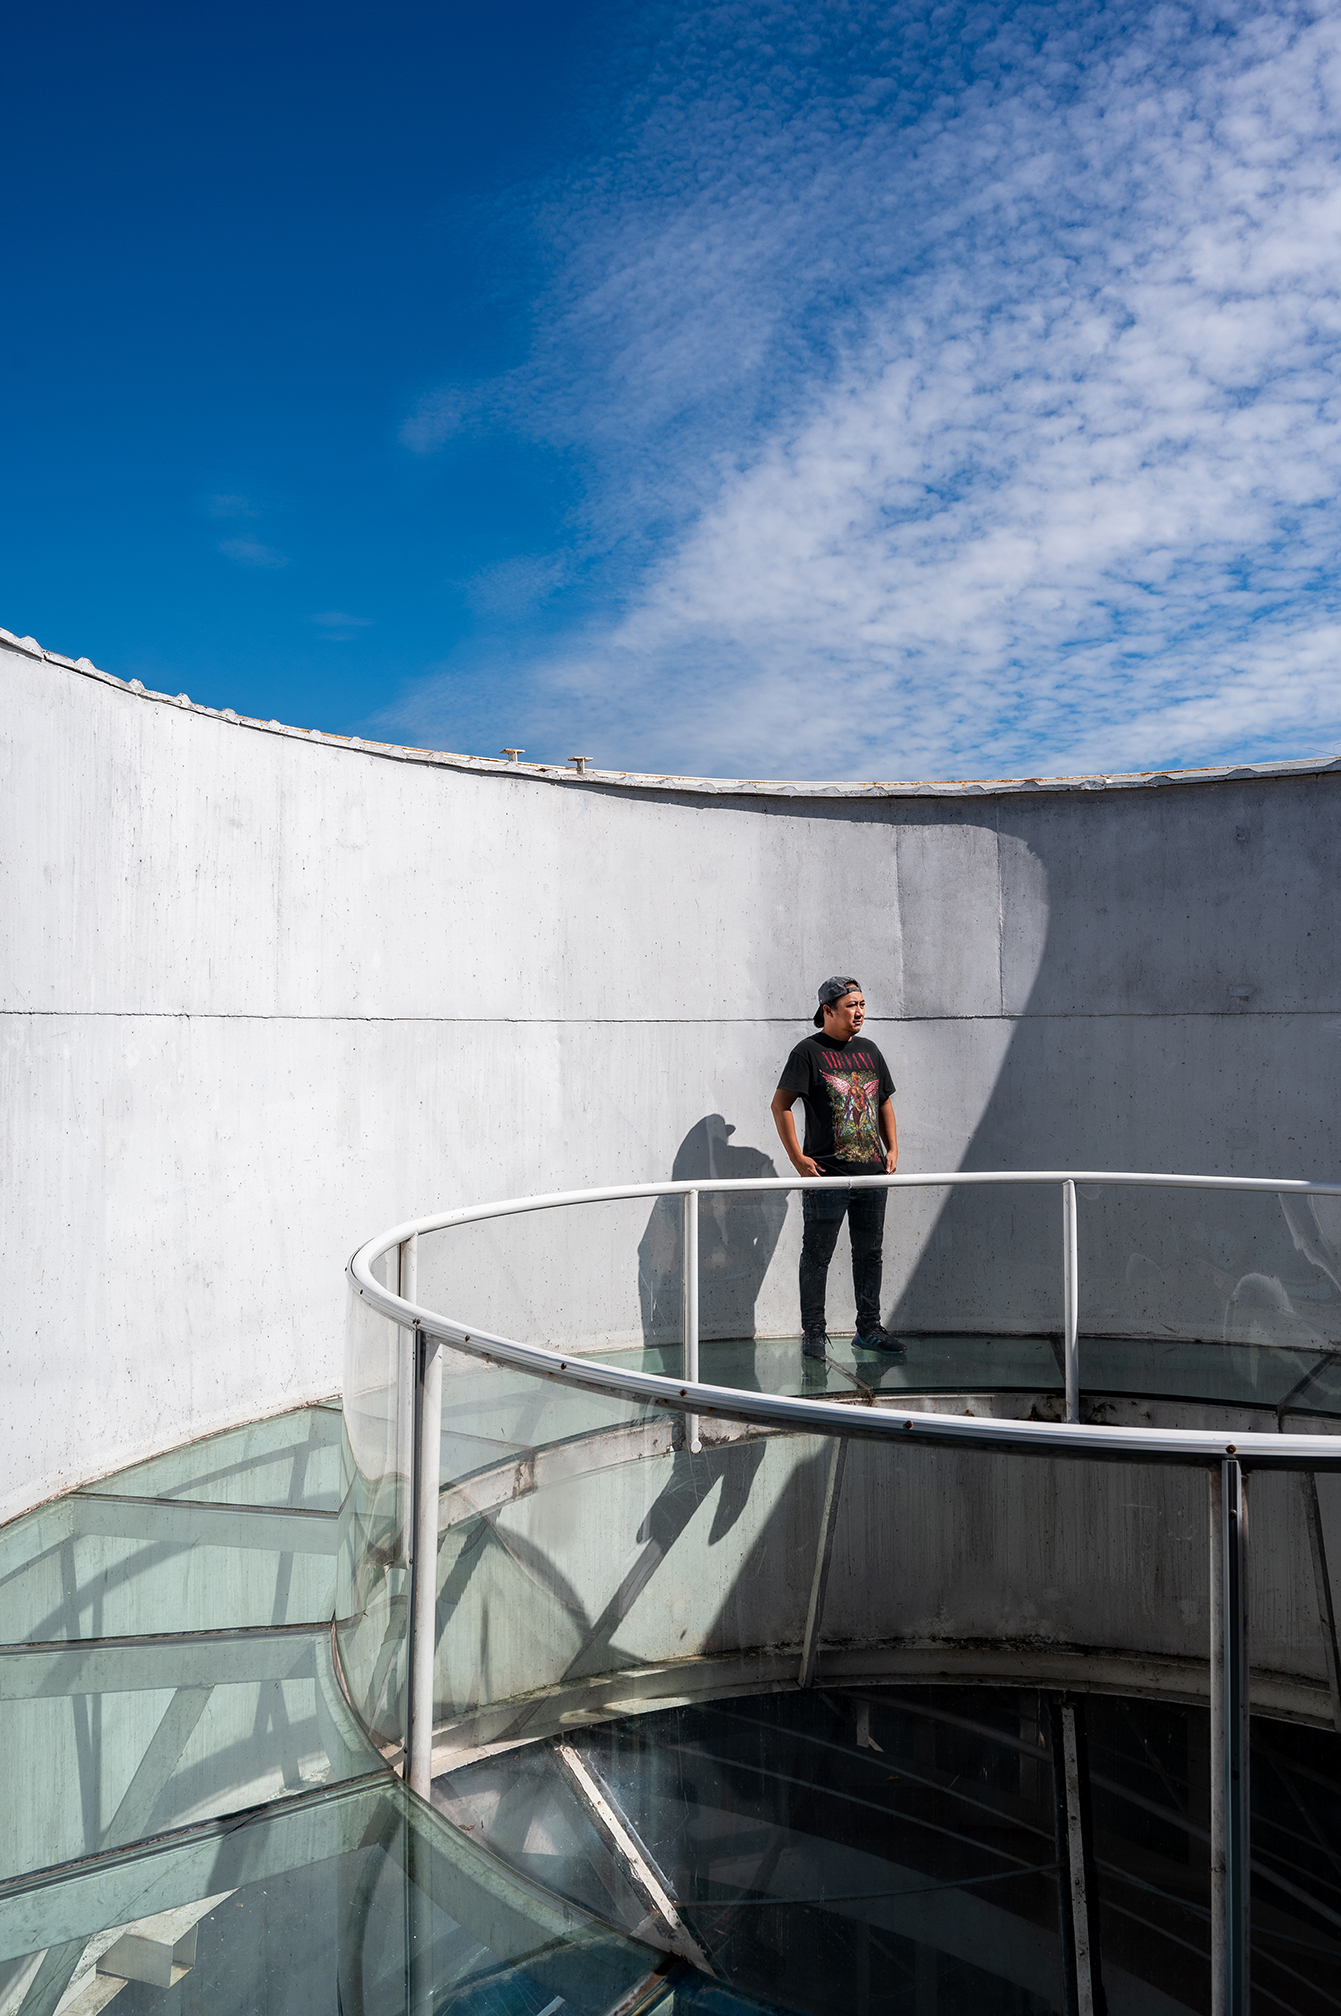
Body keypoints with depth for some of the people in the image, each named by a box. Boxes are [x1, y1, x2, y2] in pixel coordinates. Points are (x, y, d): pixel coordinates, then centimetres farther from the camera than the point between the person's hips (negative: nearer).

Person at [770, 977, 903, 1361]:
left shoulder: (868, 1050, 14)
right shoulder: (809, 1051, -5)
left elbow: (884, 1102, 22)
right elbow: (780, 1105, -8)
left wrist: (892, 1149, 11)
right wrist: (797, 1158, -12)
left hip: (872, 1172, 6)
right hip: (827, 1173, -6)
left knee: (870, 1253, 12)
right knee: (817, 1255, 0)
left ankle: (868, 1328, 23)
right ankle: (814, 1332, 10)